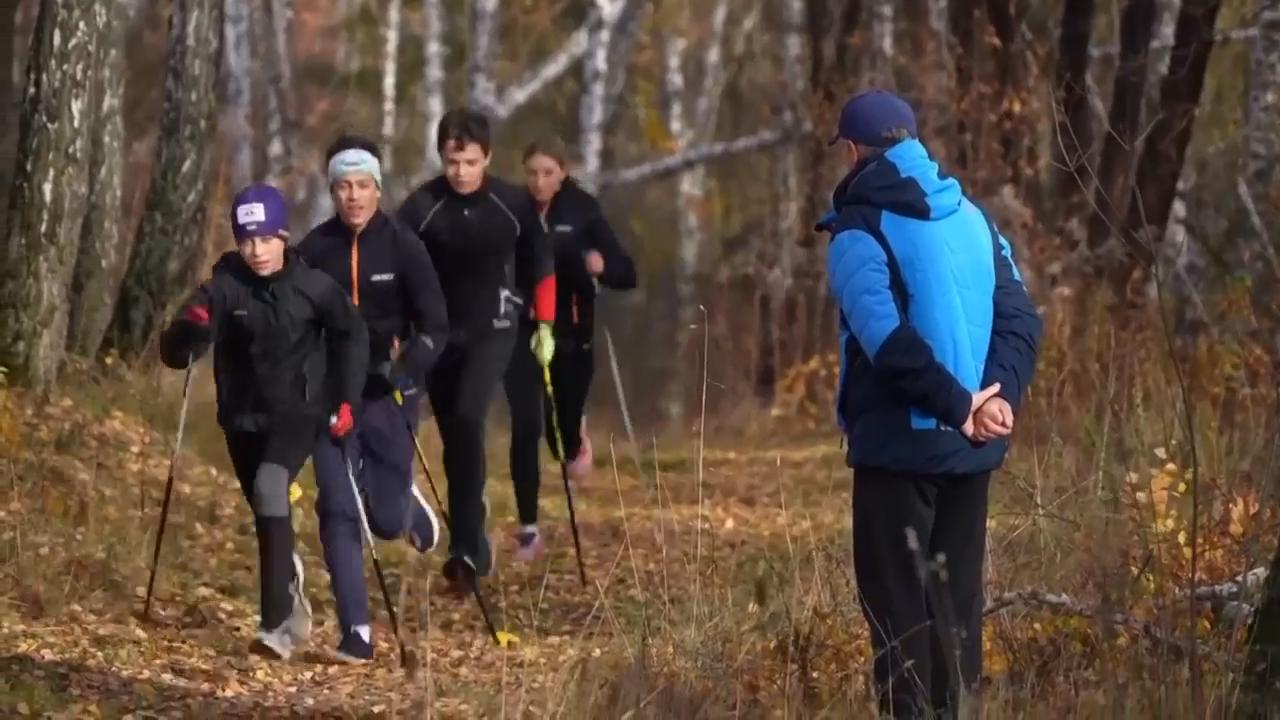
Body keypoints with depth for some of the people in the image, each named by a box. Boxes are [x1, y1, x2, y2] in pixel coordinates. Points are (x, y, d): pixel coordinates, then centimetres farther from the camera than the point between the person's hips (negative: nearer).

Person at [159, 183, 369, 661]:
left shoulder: (312, 286, -11)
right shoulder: (223, 288, -12)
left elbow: (350, 336, 7)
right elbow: (174, 353, -17)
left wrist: (346, 398, 1)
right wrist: (190, 329, -38)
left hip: (298, 412, -3)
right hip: (243, 418, 3)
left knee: (270, 487, -28)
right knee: (268, 513, 16)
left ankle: (276, 623, -31)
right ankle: (290, 588, 51)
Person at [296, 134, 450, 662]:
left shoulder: (402, 247, -5)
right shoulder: (315, 249, 0)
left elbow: (436, 329, -6)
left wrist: (404, 369, -22)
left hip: (388, 395, -1)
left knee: (385, 518, -2)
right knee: (338, 512, -7)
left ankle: (408, 505, 36)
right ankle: (356, 630, -1)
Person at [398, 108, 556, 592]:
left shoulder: (513, 204, -4)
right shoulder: (421, 206, -8)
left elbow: (540, 265, 10)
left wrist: (544, 325, 9)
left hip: (493, 330, -2)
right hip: (437, 333, 2)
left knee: (468, 418, -23)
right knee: (454, 440, 7)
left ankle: (466, 549, -23)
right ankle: (473, 548, 20)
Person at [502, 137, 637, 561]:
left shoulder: (583, 212, -5)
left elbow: (627, 275, -8)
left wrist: (602, 267, -29)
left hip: (570, 335, 0)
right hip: (522, 334, 0)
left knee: (563, 423, 6)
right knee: (525, 427, -9)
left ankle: (575, 441, 47)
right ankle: (528, 529, 1)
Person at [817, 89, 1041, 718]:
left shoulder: (861, 234, -10)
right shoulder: (971, 218, 11)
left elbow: (891, 343, -24)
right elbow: (1020, 318, 3)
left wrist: (961, 405, -20)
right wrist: (999, 396, -9)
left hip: (900, 446, -6)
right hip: (969, 449, 6)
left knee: (899, 603, 0)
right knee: (957, 598, 13)